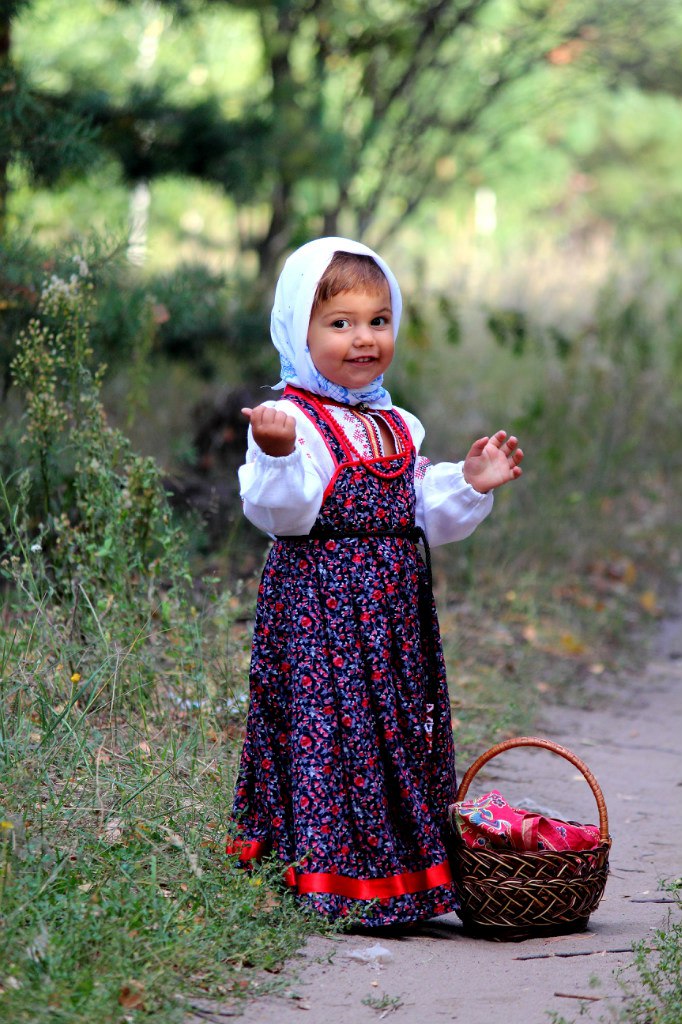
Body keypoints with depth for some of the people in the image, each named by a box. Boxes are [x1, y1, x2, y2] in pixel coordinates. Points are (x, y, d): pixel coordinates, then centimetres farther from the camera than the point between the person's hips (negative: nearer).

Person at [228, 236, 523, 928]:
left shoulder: (399, 428, 16)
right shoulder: (292, 421, -9)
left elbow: (425, 518, 21)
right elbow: (280, 512, -20)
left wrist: (469, 484, 5)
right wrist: (277, 456, -37)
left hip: (397, 612, 8)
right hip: (317, 612, -7)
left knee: (399, 732, 9)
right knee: (325, 737, -9)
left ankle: (405, 880, 17)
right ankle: (323, 883, -3)